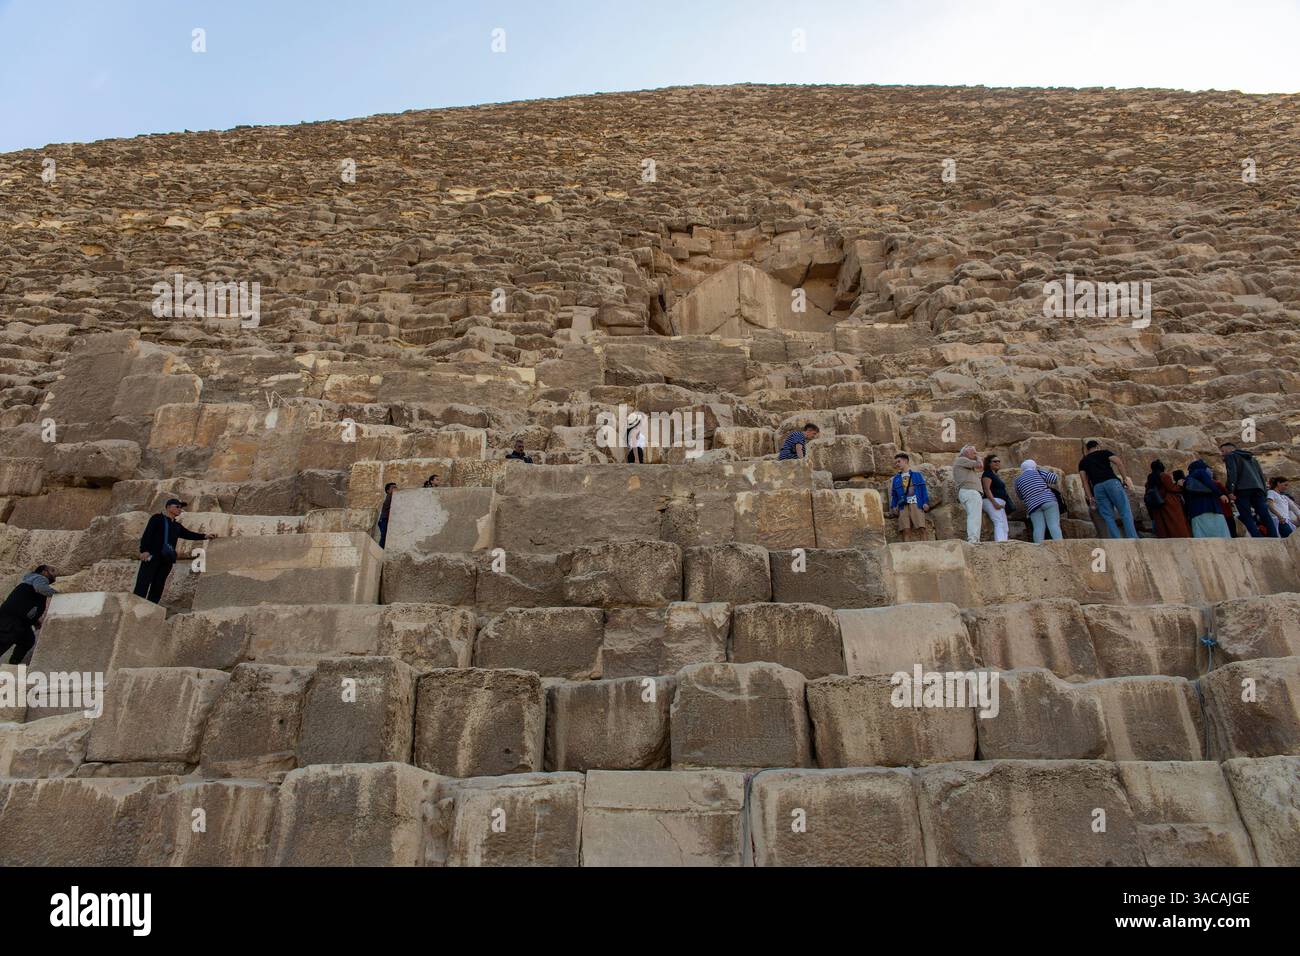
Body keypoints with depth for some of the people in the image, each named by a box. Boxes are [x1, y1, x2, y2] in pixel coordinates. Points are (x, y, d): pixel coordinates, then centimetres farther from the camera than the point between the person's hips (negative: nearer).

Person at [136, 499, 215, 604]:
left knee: (158, 586, 3)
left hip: (167, 559, 6)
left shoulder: (177, 526, 23)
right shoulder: (157, 518, 4)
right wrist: (144, 550, -17)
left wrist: (204, 536, 1)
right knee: (143, 584, -10)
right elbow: (147, 534, -5)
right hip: (152, 555, -6)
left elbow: (188, 534, 16)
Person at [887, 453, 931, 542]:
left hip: (916, 505, -1)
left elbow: (923, 490, 11)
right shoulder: (896, 479, 22)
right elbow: (894, 495, 20)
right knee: (906, 530, -13)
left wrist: (926, 502, -1)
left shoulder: (917, 475, 17)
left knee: (920, 528, -15)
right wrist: (893, 507, 6)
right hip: (903, 506, 1)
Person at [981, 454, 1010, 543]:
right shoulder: (988, 473, -3)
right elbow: (986, 489, -14)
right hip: (992, 502, -10)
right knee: (999, 523, -25)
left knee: (1004, 528, 1)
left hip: (999, 503, 10)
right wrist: (994, 502, -23)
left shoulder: (995, 475, 26)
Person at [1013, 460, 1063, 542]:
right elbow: (1055, 478, 5)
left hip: (1033, 505, 2)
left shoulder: (1018, 480, 18)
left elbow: (1021, 498, 24)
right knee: (1054, 525, -10)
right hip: (1049, 501, -2)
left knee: (1038, 528, -6)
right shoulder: (1039, 473, 10)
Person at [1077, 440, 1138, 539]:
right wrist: (1125, 479, 5)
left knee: (1109, 518, 2)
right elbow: (1119, 463, 2)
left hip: (1097, 487, 2)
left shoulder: (1082, 461, 24)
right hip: (1112, 482, -2)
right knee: (1125, 513, -2)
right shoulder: (1104, 452, 20)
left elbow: (1084, 480, 13)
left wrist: (1090, 497, 10)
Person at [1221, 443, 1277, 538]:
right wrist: (1264, 493, 22)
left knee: (1247, 517, -10)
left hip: (1242, 489, -7)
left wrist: (1230, 490, -14)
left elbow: (1232, 472, -7)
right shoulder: (1251, 458, 34)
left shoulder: (1230, 456, 11)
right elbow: (1261, 475, 26)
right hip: (1257, 488, 7)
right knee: (1265, 515, 2)